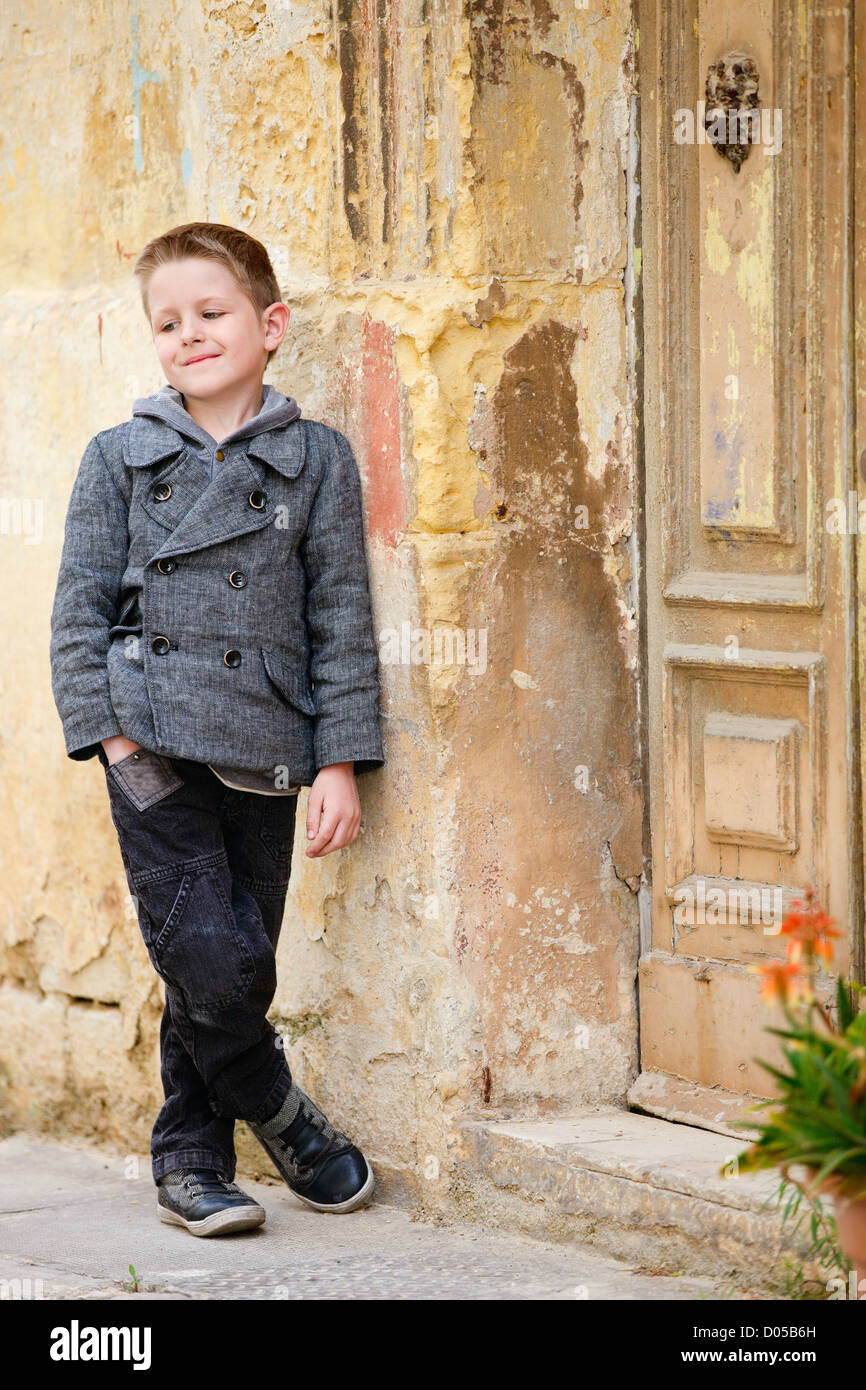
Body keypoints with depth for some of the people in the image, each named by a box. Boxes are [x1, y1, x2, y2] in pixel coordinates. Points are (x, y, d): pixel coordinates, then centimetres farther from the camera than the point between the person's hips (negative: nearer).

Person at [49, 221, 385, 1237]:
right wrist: (112, 734, -5)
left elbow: (340, 617, 6)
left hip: (263, 757, 1)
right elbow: (80, 607, 6)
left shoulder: (317, 458, 7)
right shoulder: (120, 457, 6)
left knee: (229, 971, 3)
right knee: (211, 958, -12)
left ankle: (190, 1164, 19)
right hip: (155, 745, -1)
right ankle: (280, 1118, 12)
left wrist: (339, 760, 1)